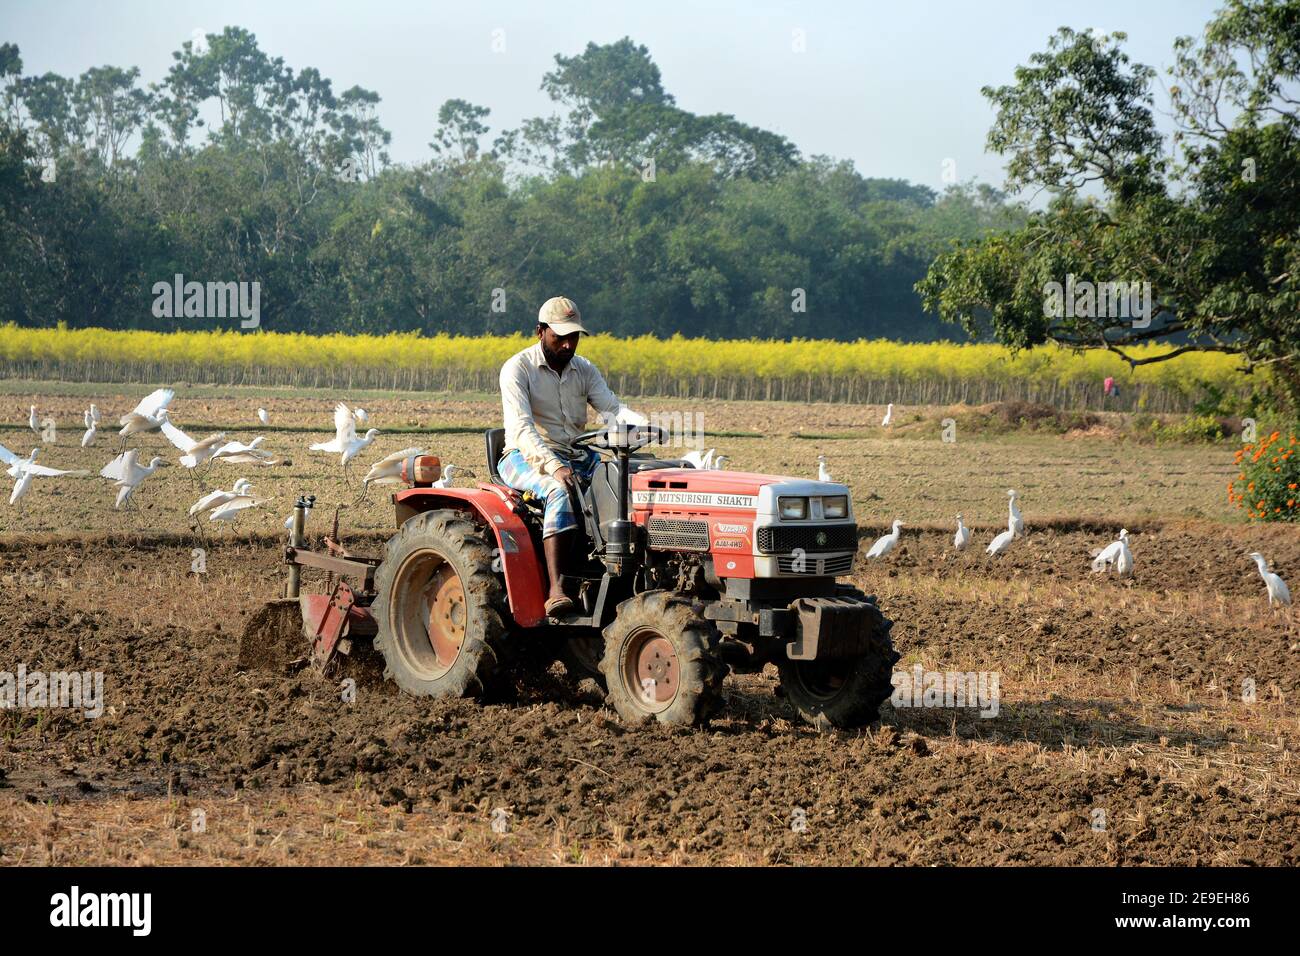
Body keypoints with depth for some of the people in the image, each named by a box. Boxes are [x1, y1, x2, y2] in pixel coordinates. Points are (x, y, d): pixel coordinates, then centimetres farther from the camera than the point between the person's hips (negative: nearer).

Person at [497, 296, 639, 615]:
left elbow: (613, 409, -1)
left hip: (576, 457, 6)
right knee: (560, 491, -38)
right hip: (527, 458, -6)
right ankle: (556, 589, -45)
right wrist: (553, 466, -36)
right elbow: (521, 429, -21)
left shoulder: (584, 370, 10)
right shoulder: (517, 369, -10)